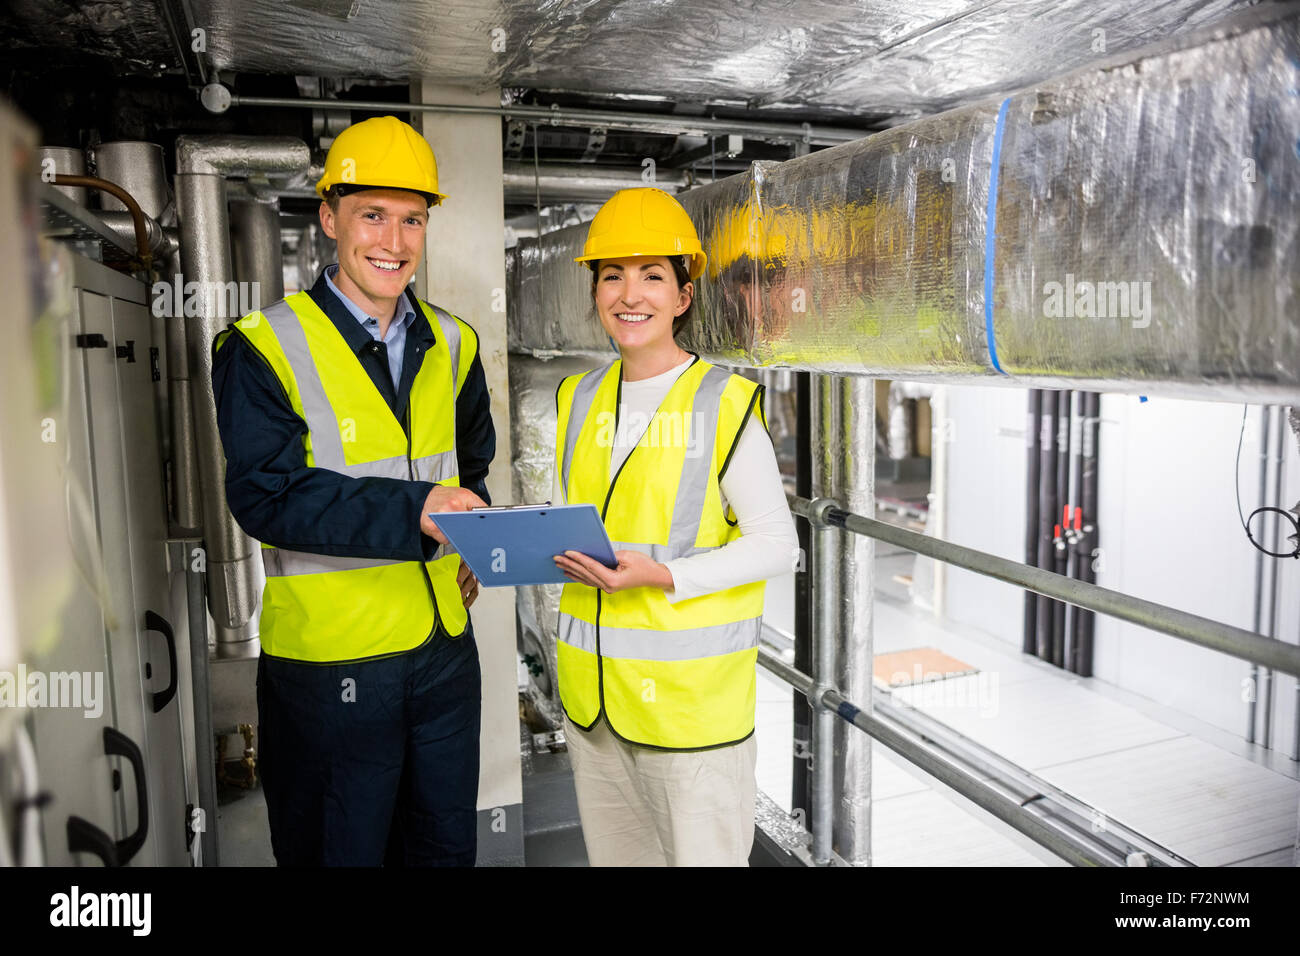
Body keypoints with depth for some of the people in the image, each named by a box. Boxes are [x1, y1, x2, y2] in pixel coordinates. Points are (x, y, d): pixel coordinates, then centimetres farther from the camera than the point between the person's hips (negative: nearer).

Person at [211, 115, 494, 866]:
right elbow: (266, 496, -18)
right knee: (343, 851, 13)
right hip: (329, 656, -5)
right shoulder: (266, 348, -10)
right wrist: (412, 509, -26)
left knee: (448, 847, 21)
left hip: (445, 643, 5)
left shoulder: (451, 344, 8)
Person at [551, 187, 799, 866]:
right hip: (591, 692, 6)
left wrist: (661, 576, -21)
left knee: (703, 854, 3)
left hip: (693, 692, -5)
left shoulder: (726, 404, -10)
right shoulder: (577, 400, 9)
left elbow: (775, 543, -9)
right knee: (611, 856, 19)